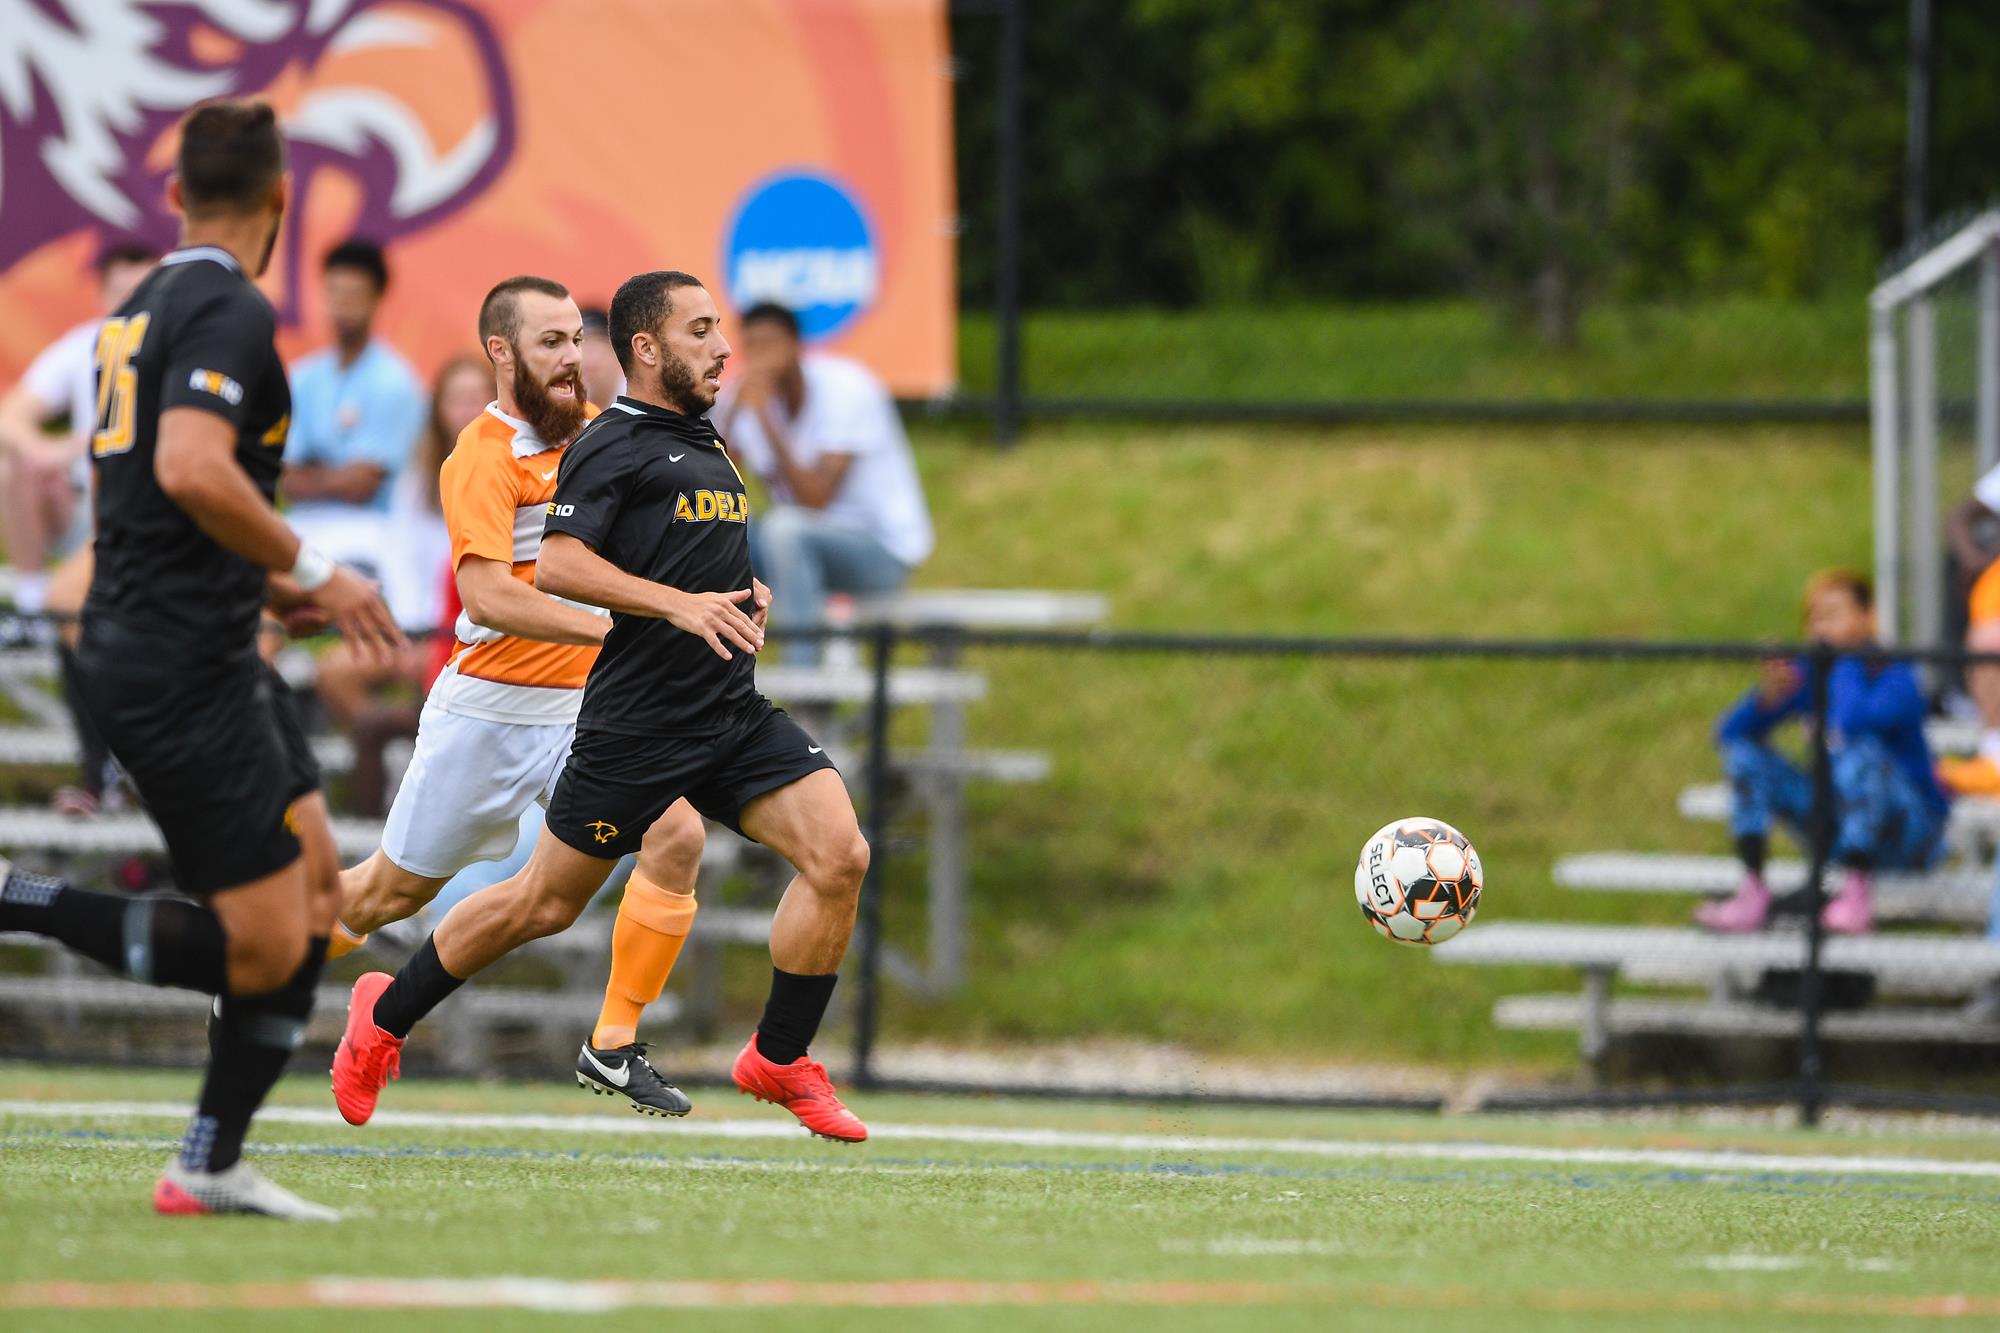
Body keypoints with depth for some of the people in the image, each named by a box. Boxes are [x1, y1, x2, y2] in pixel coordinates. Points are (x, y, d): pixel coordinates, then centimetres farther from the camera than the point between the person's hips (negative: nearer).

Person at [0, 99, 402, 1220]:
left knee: (316, 891, 10)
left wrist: (272, 587, 22)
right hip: (185, 663, -10)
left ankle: (213, 1164, 10)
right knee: (260, 949, -9)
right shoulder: (228, 311, -14)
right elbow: (192, 468, -28)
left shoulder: (144, 309, 16)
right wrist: (310, 569, -17)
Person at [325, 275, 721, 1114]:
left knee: (678, 835, -15)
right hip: (489, 710, -6)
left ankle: (613, 1047, -7)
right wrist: (614, 628, -40)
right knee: (392, 891, 7)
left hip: (585, 708, 6)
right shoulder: (483, 459, -18)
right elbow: (487, 595, -32)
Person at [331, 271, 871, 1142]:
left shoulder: (706, 447, 19)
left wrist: (742, 605, 14)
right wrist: (678, 604, -29)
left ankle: (779, 1061, 0)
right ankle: (384, 1017, 25)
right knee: (544, 904, 3)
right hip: (636, 724, -7)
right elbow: (556, 564, -22)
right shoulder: (613, 445, -9)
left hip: (734, 712, 7)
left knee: (838, 853, -12)